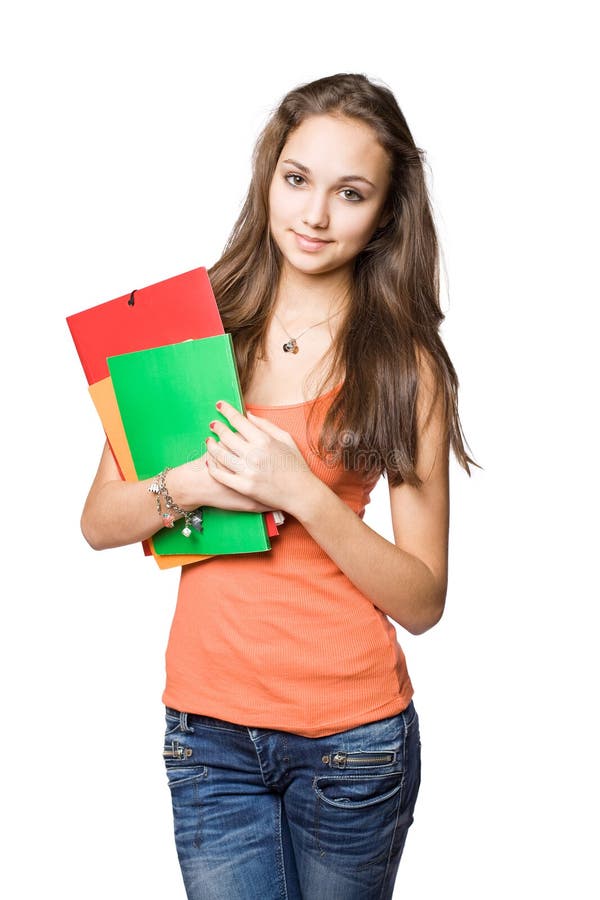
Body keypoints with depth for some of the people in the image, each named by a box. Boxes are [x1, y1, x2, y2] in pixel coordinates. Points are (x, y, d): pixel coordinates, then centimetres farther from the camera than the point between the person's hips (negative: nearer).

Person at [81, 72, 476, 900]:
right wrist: (192, 483, -16)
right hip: (209, 725, 1)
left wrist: (304, 493, -20)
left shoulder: (406, 362, -4)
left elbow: (422, 601, -7)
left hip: (352, 734, -1)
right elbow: (99, 521, 3)